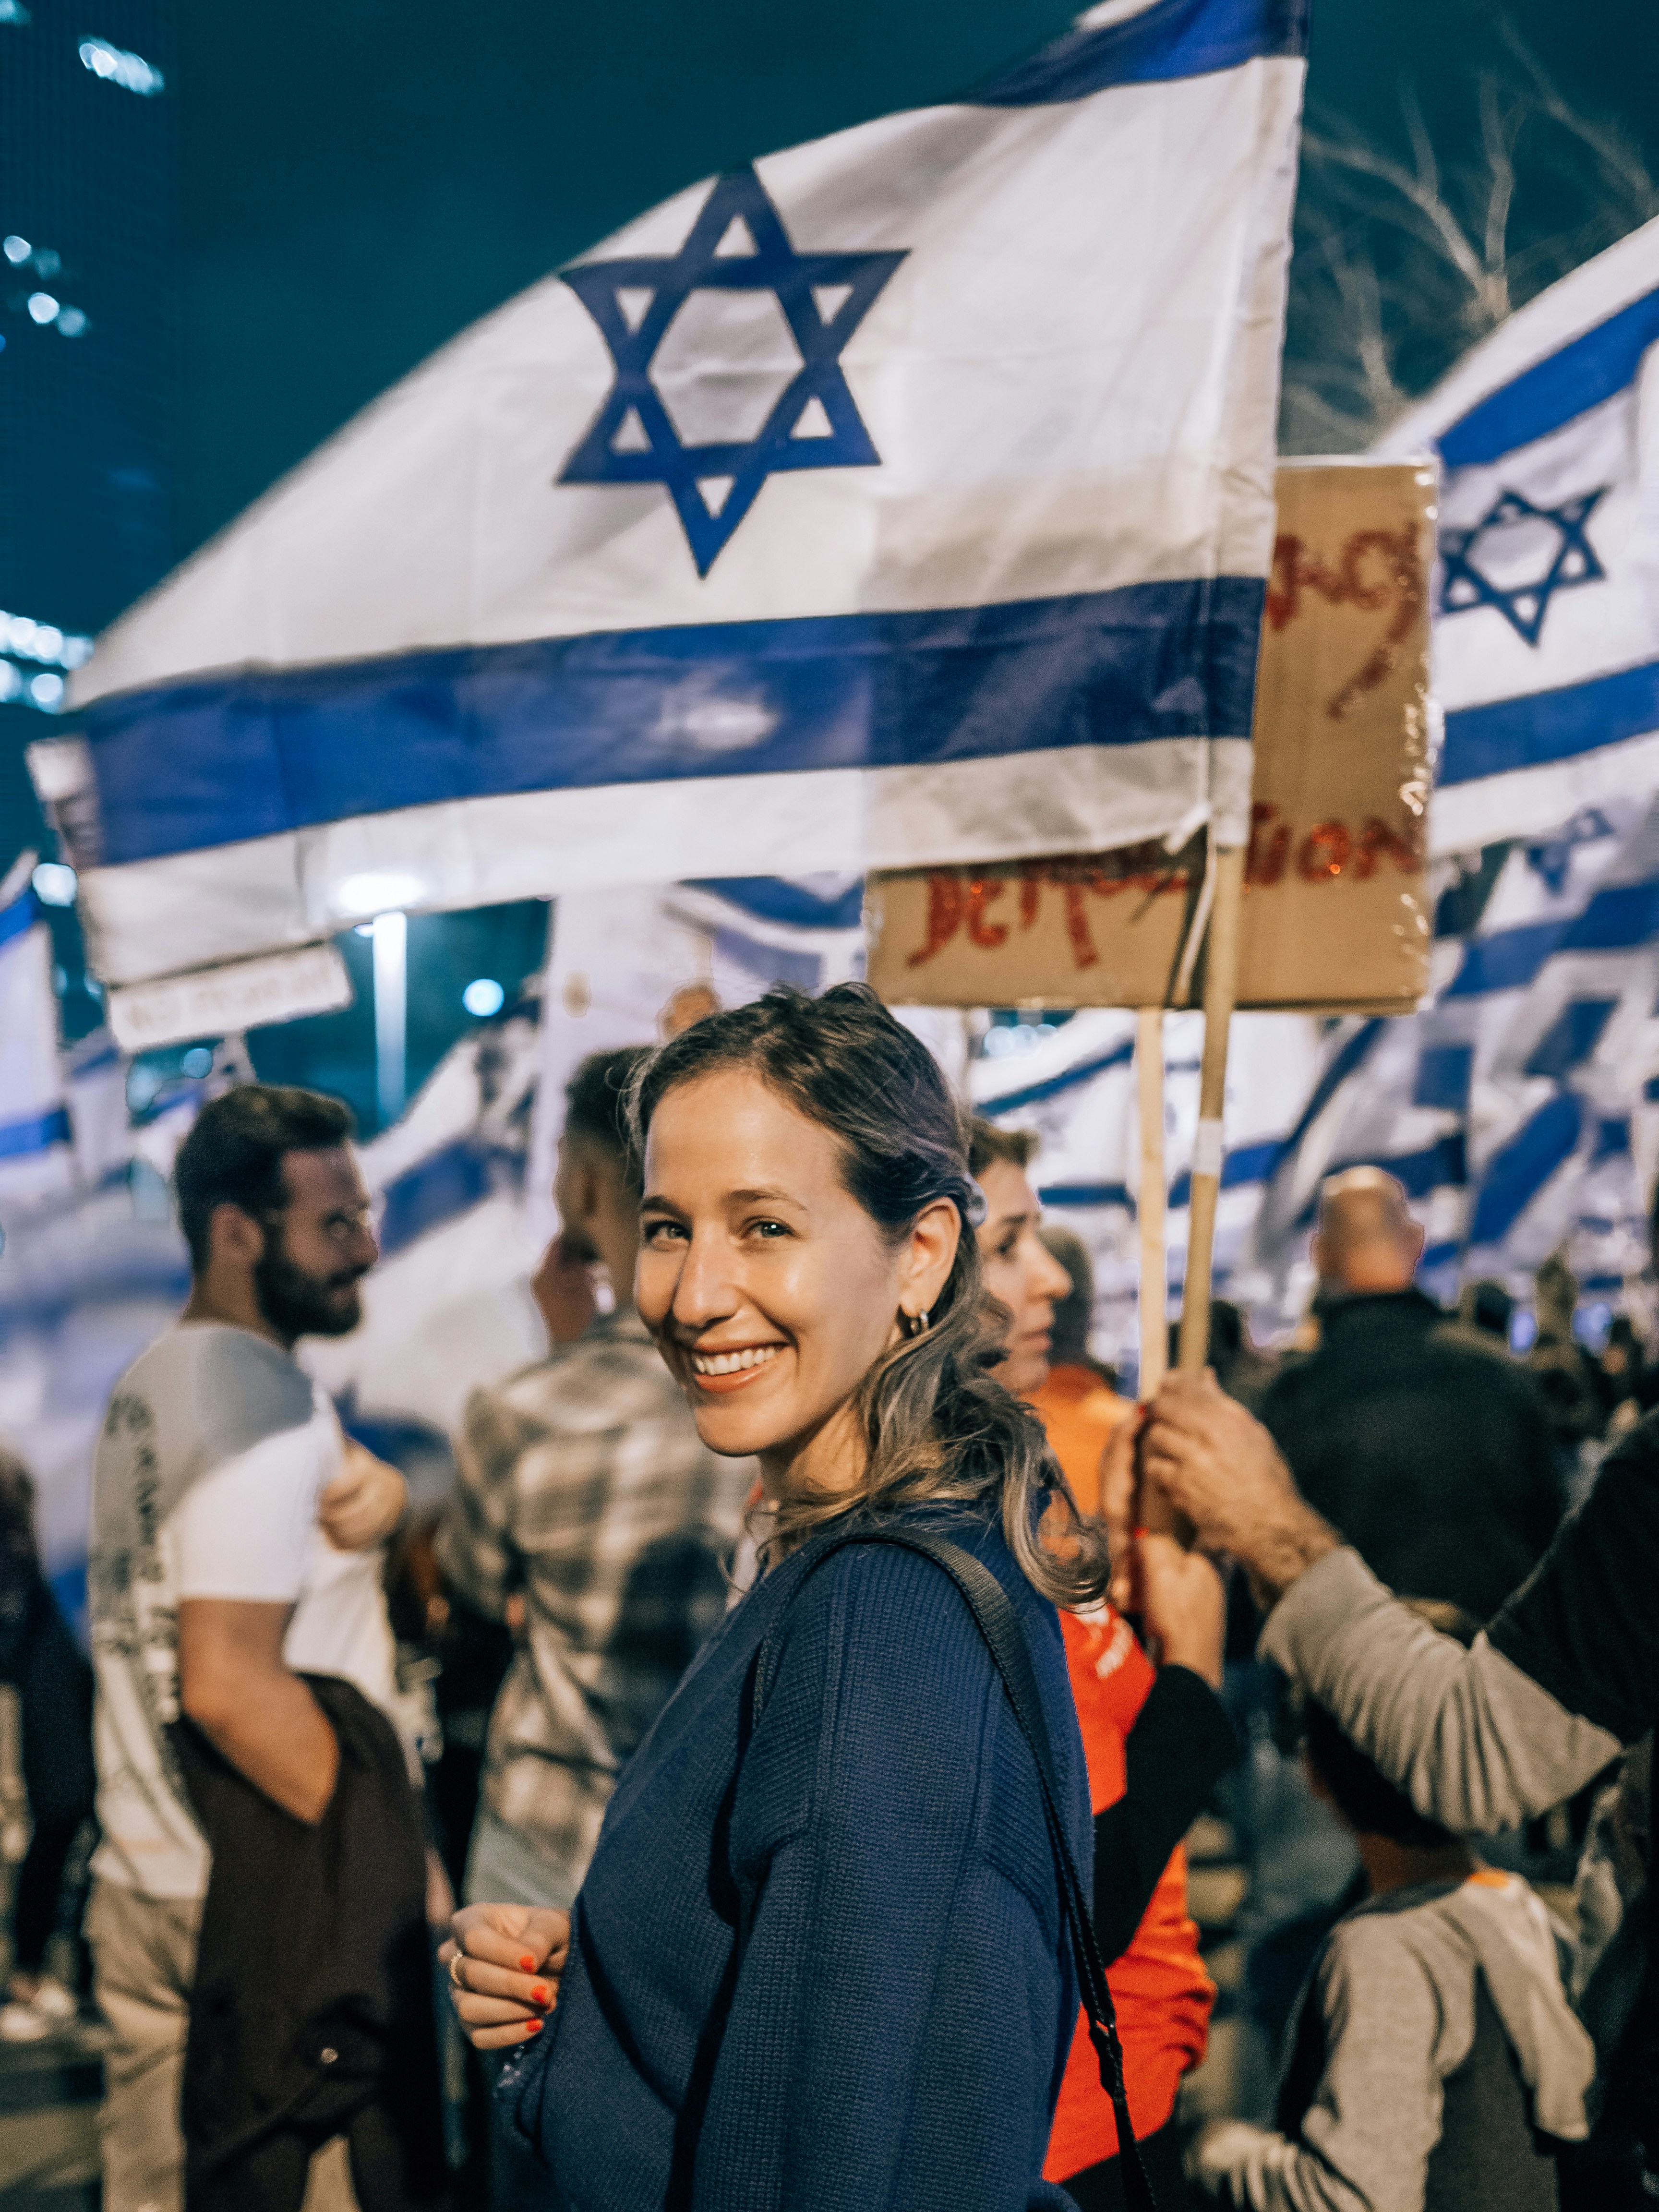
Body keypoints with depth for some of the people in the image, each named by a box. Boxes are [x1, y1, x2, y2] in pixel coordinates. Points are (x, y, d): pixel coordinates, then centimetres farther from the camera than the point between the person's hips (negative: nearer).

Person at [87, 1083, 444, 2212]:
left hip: (138, 1879, 9)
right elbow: (228, 1683, -24)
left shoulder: (147, 1385, 11)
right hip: (271, 1905, -9)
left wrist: (367, 1488, -9)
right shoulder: (269, 1406, -18)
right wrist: (397, 1860, -16)